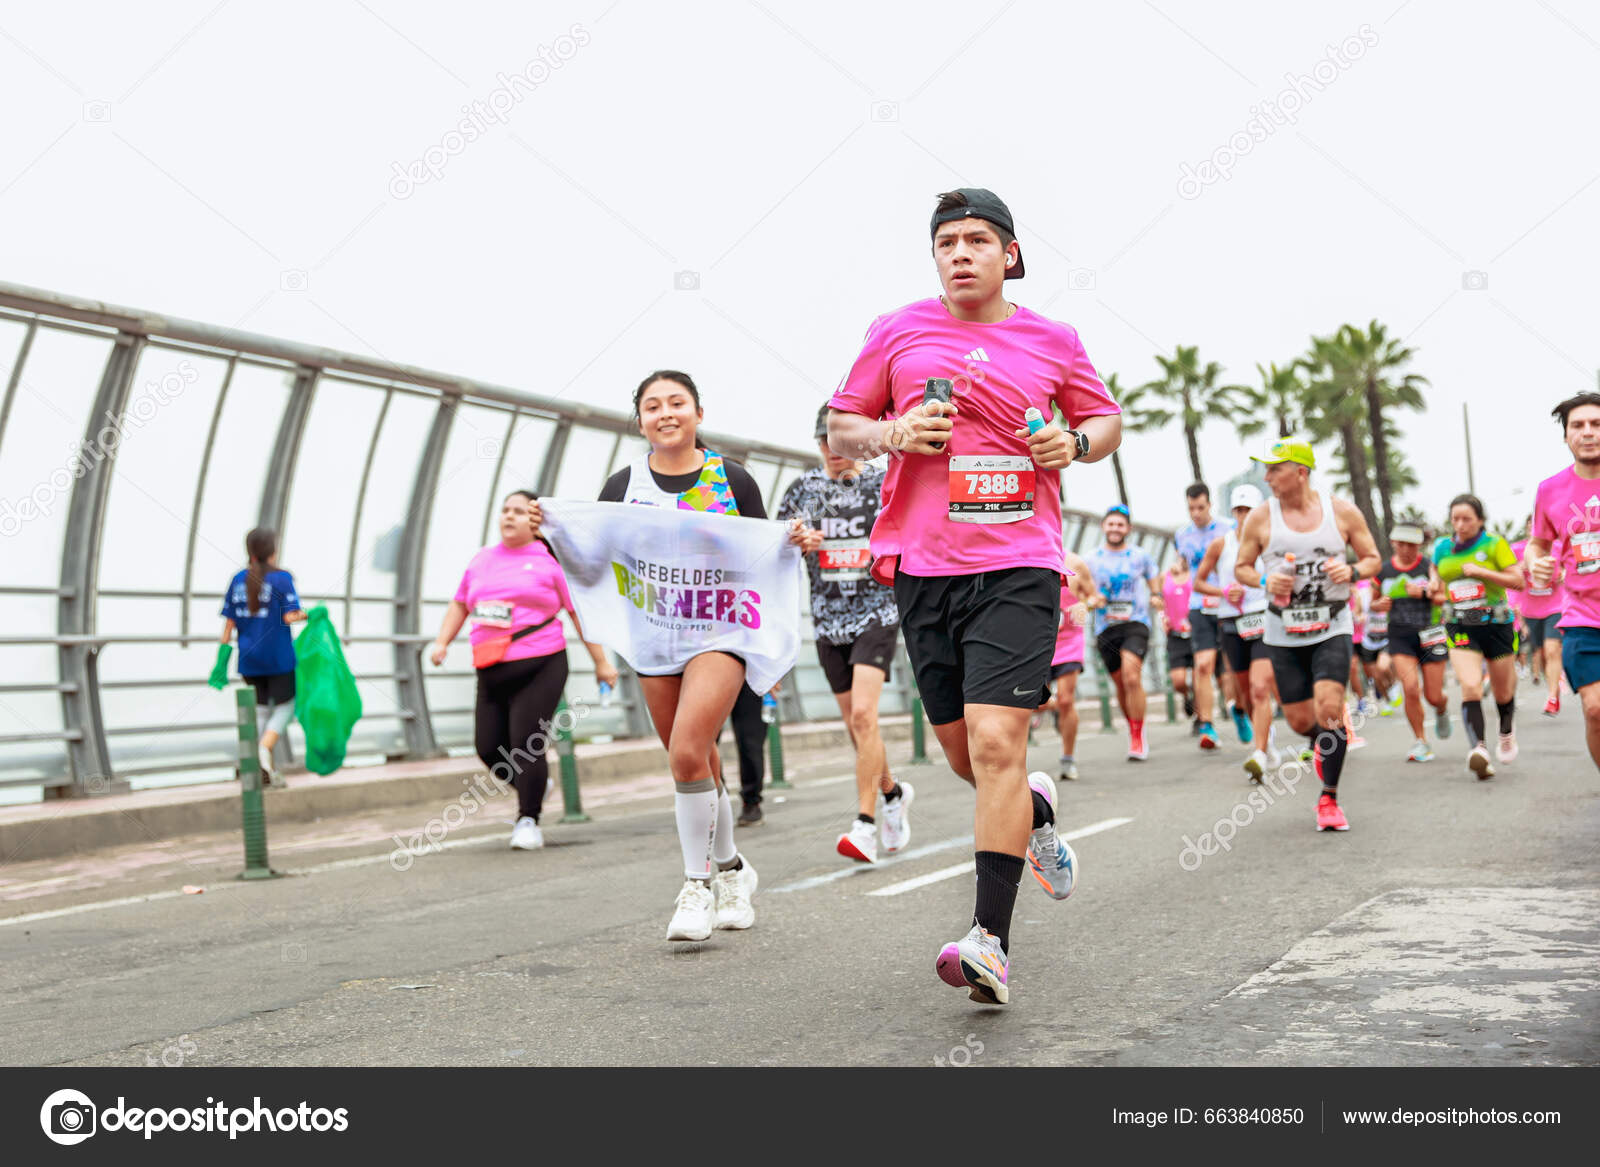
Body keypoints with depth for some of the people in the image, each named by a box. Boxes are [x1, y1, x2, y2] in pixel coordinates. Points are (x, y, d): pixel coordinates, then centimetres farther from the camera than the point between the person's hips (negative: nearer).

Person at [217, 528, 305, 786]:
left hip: (249, 659, 5)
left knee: (260, 709, 12)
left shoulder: (239, 580, 6)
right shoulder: (281, 578, -8)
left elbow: (229, 622, 5)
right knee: (285, 705, 7)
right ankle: (265, 747, -18)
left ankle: (267, 770, 10)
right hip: (278, 656, -5)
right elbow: (289, 617, -15)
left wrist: (222, 659, 8)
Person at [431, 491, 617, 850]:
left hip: (539, 668, -5)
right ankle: (533, 785, 29)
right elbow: (460, 605, 25)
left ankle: (528, 821, 3)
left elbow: (580, 612, 1)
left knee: (526, 745, -12)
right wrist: (442, 642, 10)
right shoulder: (481, 559, 15)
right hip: (491, 672, 5)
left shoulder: (550, 560, 0)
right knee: (489, 747, 1)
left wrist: (601, 662, -1)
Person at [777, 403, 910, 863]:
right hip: (828, 619, 4)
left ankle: (866, 825, -19)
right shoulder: (802, 488, 7)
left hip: (877, 613, -4)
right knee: (855, 723, 10)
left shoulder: (886, 483, 1)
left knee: (862, 713, -19)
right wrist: (799, 544, -15)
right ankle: (893, 793, 35)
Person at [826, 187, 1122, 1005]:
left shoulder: (1051, 341, 7)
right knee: (964, 755, 10)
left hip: (1018, 567, -2)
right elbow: (840, 430, 13)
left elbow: (1107, 419, 21)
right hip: (923, 568, 2)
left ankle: (991, 943, -13)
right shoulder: (897, 333, 7)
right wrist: (894, 433, -8)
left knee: (996, 744, -16)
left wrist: (1077, 441, -1)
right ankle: (1034, 808, 44)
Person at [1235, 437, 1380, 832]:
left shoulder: (1342, 511, -2)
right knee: (1299, 720, 4)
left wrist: (1353, 571, -14)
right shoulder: (1260, 518, -2)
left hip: (1332, 629, -1)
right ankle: (1323, 743, 43)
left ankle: (1329, 799, -5)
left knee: (1329, 707, -18)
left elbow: (1373, 559, 8)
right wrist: (1264, 581, -14)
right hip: (1283, 634, 1)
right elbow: (1241, 567, 7)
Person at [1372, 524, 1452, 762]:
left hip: (1429, 635, -1)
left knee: (1433, 696, 2)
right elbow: (1374, 601, 17)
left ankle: (1442, 710, 41)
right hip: (1400, 637, 1)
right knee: (1411, 689, -17)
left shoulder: (1430, 567, -2)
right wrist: (1378, 605, -6)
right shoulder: (1382, 572, 4)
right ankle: (1420, 741, -1)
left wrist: (1423, 593, -21)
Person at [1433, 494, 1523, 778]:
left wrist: (1481, 572, -19)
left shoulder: (1494, 544, -5)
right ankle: (1478, 748, -30)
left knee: (1503, 693, 13)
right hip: (1461, 628, 1)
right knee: (1470, 686, -21)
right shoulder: (1442, 548, 6)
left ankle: (1507, 732, 44)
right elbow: (1436, 575, 25)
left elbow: (1518, 581, -11)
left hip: (1496, 625, -1)